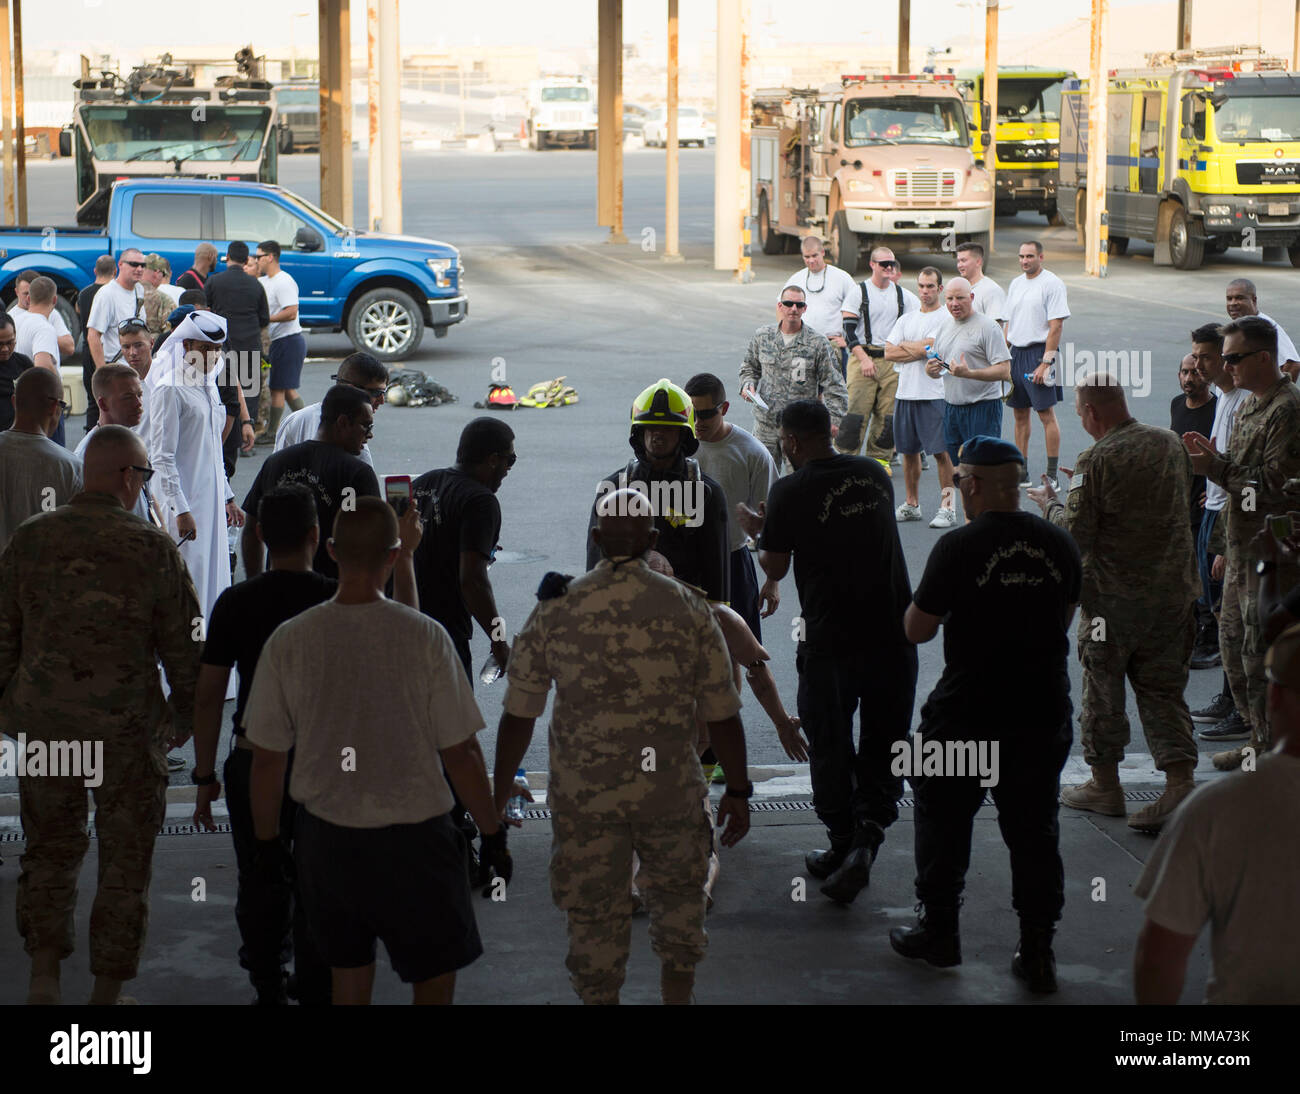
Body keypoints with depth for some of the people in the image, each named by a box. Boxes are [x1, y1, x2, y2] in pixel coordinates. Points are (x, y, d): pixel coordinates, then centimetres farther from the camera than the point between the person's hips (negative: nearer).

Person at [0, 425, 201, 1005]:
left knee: (49, 847, 18)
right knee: (125, 860, 11)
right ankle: (107, 990, 17)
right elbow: (185, 644, -5)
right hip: (127, 728, -3)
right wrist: (184, 714, 11)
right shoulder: (152, 548, -11)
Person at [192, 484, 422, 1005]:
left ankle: (268, 990, 26)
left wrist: (205, 775, 6)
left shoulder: (234, 603, -6)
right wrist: (404, 556, 13)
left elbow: (208, 695, -3)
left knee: (260, 886, 15)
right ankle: (316, 994, 15)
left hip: (254, 763, 2)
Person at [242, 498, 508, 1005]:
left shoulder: (288, 641, -8)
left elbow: (267, 759, -2)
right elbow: (460, 754, -11)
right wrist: (493, 833, 3)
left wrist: (267, 840, 13)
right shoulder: (424, 638, -16)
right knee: (435, 973, 14)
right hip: (412, 839, -3)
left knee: (348, 973, 20)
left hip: (325, 838, 3)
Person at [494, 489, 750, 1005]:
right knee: (678, 897, 23)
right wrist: (738, 791, 7)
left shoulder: (555, 610, -5)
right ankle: (677, 995, 35)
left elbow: (518, 715, -3)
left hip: (583, 797, 0)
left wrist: (498, 797, 6)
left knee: (594, 915, 12)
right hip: (672, 793, 1)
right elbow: (723, 714, -4)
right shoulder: (688, 608, -5)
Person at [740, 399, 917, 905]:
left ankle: (843, 846, 18)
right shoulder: (875, 474, 7)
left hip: (831, 639, -4)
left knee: (830, 747, 12)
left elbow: (775, 569, -2)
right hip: (893, 632, 4)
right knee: (884, 744, 11)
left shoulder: (792, 492, -10)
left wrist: (760, 533, 19)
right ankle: (868, 833, -8)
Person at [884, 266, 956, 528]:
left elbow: (928, 348, -15)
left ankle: (947, 507, -5)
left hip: (935, 394, -6)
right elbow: (888, 353, 6)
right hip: (905, 392, 6)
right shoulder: (906, 319, 16)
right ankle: (911, 505, 21)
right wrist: (918, 350, -5)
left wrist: (904, 345, 2)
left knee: (942, 452, -8)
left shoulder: (946, 317, -3)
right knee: (909, 451, 11)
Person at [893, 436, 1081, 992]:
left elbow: (917, 629, -8)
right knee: (1035, 828, 11)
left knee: (943, 817, 15)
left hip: (968, 711, -4)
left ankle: (938, 930, 23)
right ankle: (1038, 951, 12)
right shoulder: (1058, 545, 1)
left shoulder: (959, 548, -14)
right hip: (1044, 711, 4)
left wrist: (925, 594, 10)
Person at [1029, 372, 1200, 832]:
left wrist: (1049, 503, 4)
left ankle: (1105, 785, 20)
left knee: (1103, 690, 10)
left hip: (1113, 595, -5)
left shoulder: (1097, 460, -16)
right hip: (1173, 589, 6)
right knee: (1164, 689, 10)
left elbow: (1075, 535, -17)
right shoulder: (1169, 444, 4)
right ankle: (1181, 783, -2)